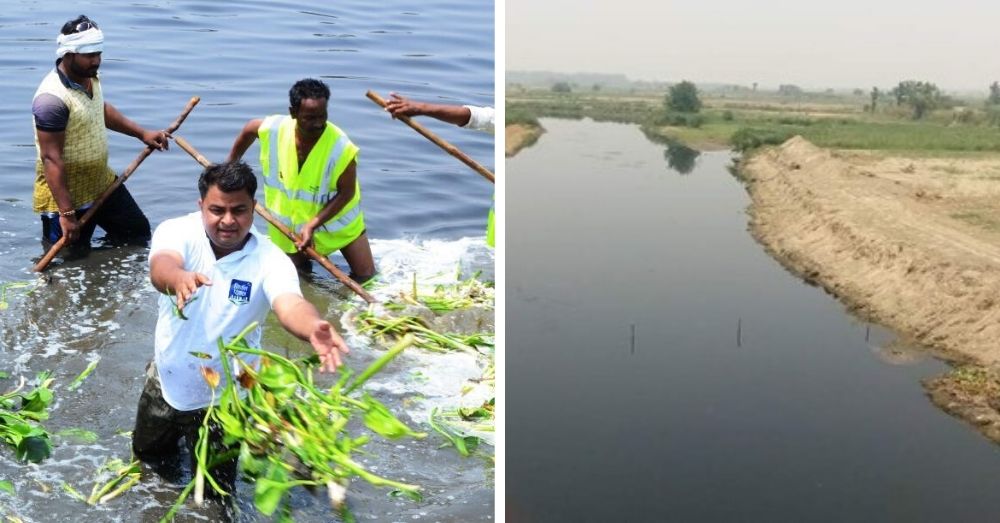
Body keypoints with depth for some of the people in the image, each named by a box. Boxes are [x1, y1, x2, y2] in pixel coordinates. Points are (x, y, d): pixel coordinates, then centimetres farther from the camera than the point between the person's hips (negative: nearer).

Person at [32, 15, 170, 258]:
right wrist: (66, 213, -28)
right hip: (65, 193, -9)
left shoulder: (90, 77, -1)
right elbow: (51, 159, -28)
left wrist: (142, 133, 14)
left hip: (102, 182, 9)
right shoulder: (52, 98, -29)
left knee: (138, 233, 21)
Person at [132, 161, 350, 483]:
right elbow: (161, 267, -39)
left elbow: (291, 305, -40)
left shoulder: (270, 259, -22)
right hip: (167, 380, 2)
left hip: (224, 396, -2)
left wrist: (313, 328, -64)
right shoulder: (177, 232, -19)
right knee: (148, 454, 27)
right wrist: (178, 277, -65)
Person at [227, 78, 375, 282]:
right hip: (289, 221, 2)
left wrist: (312, 225, -27)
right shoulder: (274, 129, -23)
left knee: (366, 276, 2)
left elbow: (346, 193, -22)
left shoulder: (342, 149, -33)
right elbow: (249, 129, 1)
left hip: (337, 218, -2)